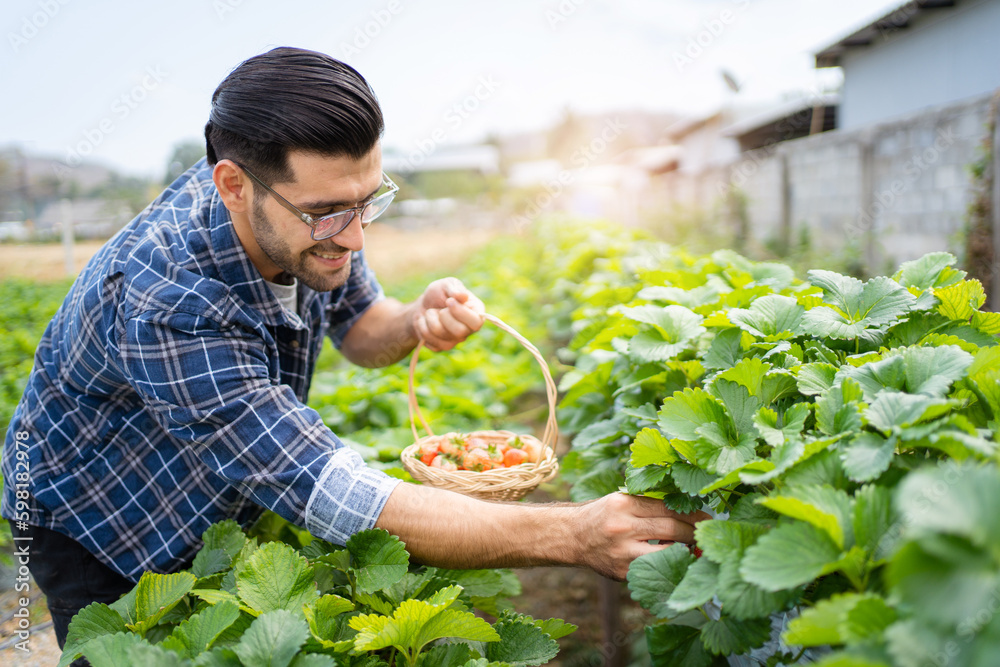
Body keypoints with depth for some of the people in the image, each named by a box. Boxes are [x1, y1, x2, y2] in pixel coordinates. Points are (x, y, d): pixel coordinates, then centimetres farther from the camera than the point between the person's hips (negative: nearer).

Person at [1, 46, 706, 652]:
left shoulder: (310, 217, -21)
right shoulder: (165, 304, -43)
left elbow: (355, 325, -2)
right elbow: (345, 505, -46)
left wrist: (412, 324, -27)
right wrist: (573, 533, -50)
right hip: (98, 531, -5)